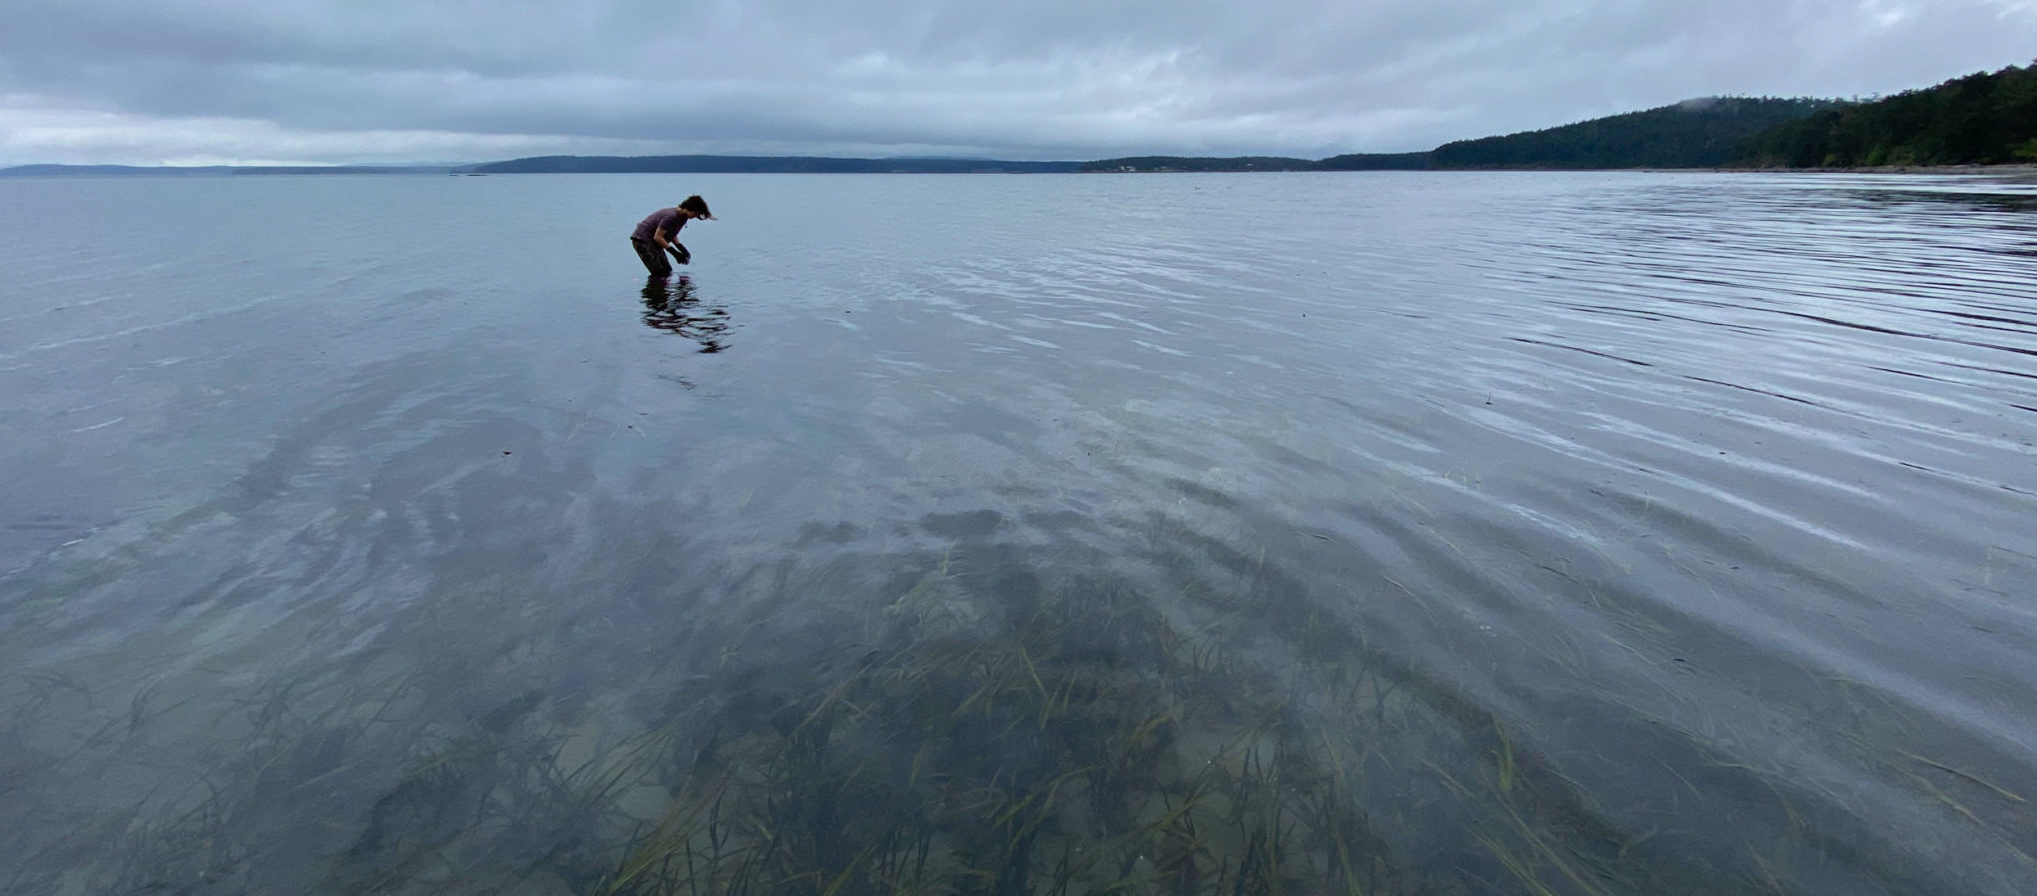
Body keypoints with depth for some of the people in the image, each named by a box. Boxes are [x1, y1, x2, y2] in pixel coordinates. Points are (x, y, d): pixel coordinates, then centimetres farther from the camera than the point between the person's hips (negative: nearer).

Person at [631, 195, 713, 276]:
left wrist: (682, 249, 1)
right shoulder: (672, 216, -26)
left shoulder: (683, 216, 2)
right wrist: (675, 253, -24)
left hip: (653, 242, 10)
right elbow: (657, 237, -25)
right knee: (659, 274, -14)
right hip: (642, 240, -10)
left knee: (667, 272, 7)